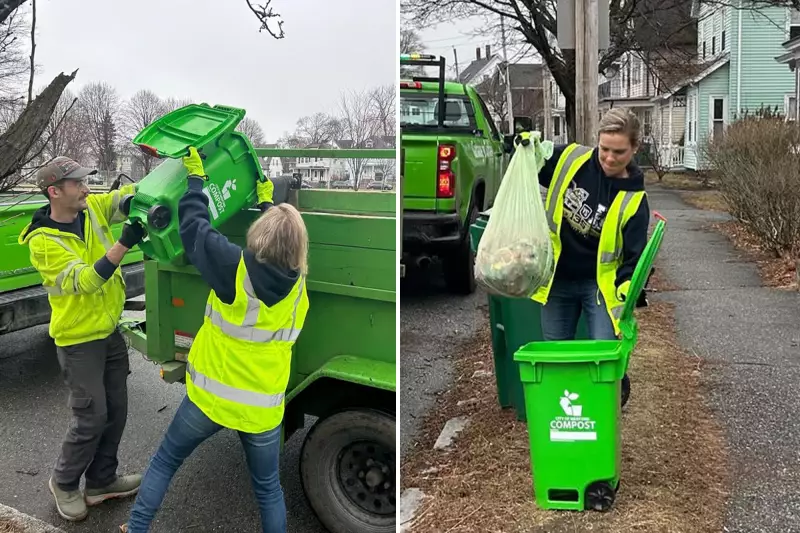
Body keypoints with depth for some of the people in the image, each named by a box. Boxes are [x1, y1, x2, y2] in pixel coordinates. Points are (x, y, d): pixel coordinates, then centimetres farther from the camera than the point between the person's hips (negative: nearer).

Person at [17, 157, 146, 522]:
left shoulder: (92, 208, -3)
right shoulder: (42, 241, -19)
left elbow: (131, 195, -5)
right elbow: (84, 280, -27)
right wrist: (124, 244, -38)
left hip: (110, 330, 7)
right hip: (79, 340, -6)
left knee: (116, 411, 13)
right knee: (92, 417, -2)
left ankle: (101, 481, 31)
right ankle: (64, 482, 23)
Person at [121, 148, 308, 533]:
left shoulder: (237, 269, -21)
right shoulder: (298, 285, -8)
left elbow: (193, 228, -9)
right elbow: (283, 241, 13)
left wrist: (195, 177, 5)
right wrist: (267, 201, 27)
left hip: (210, 398, -2)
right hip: (262, 408, 3)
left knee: (164, 462, 22)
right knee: (268, 487, 20)